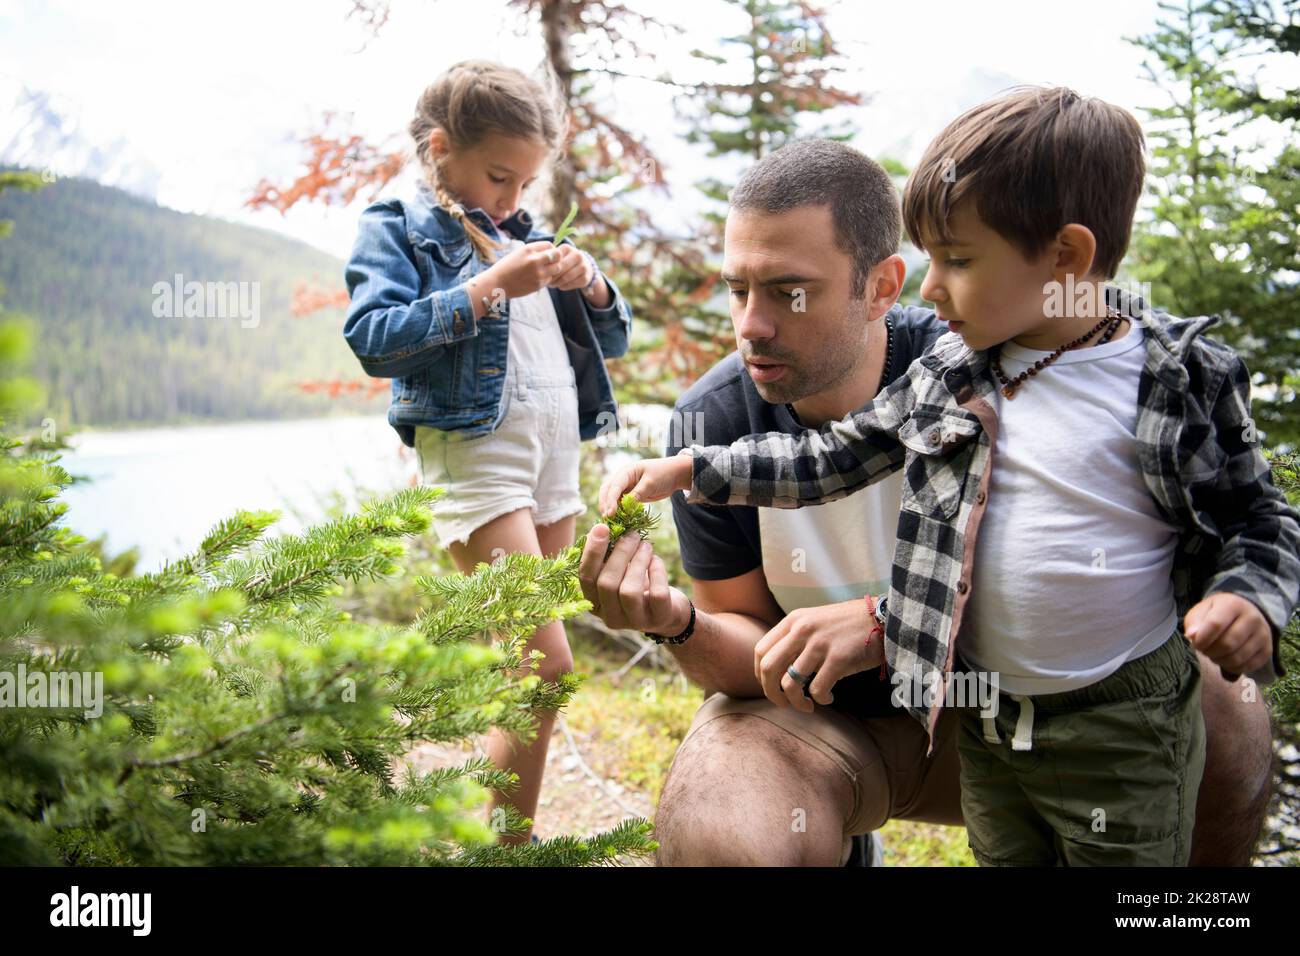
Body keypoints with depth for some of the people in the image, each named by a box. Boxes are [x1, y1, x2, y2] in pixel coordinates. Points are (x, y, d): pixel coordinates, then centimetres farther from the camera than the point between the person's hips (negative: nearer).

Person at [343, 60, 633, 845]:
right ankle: (507, 842, -1)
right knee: (548, 665, -14)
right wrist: (489, 288, -20)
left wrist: (589, 285, 0)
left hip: (558, 461, 7)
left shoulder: (526, 237, 19)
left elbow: (614, 340, 21)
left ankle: (510, 828, 20)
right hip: (477, 457, -7)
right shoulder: (397, 230, 2)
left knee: (529, 668, 10)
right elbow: (372, 338, -16)